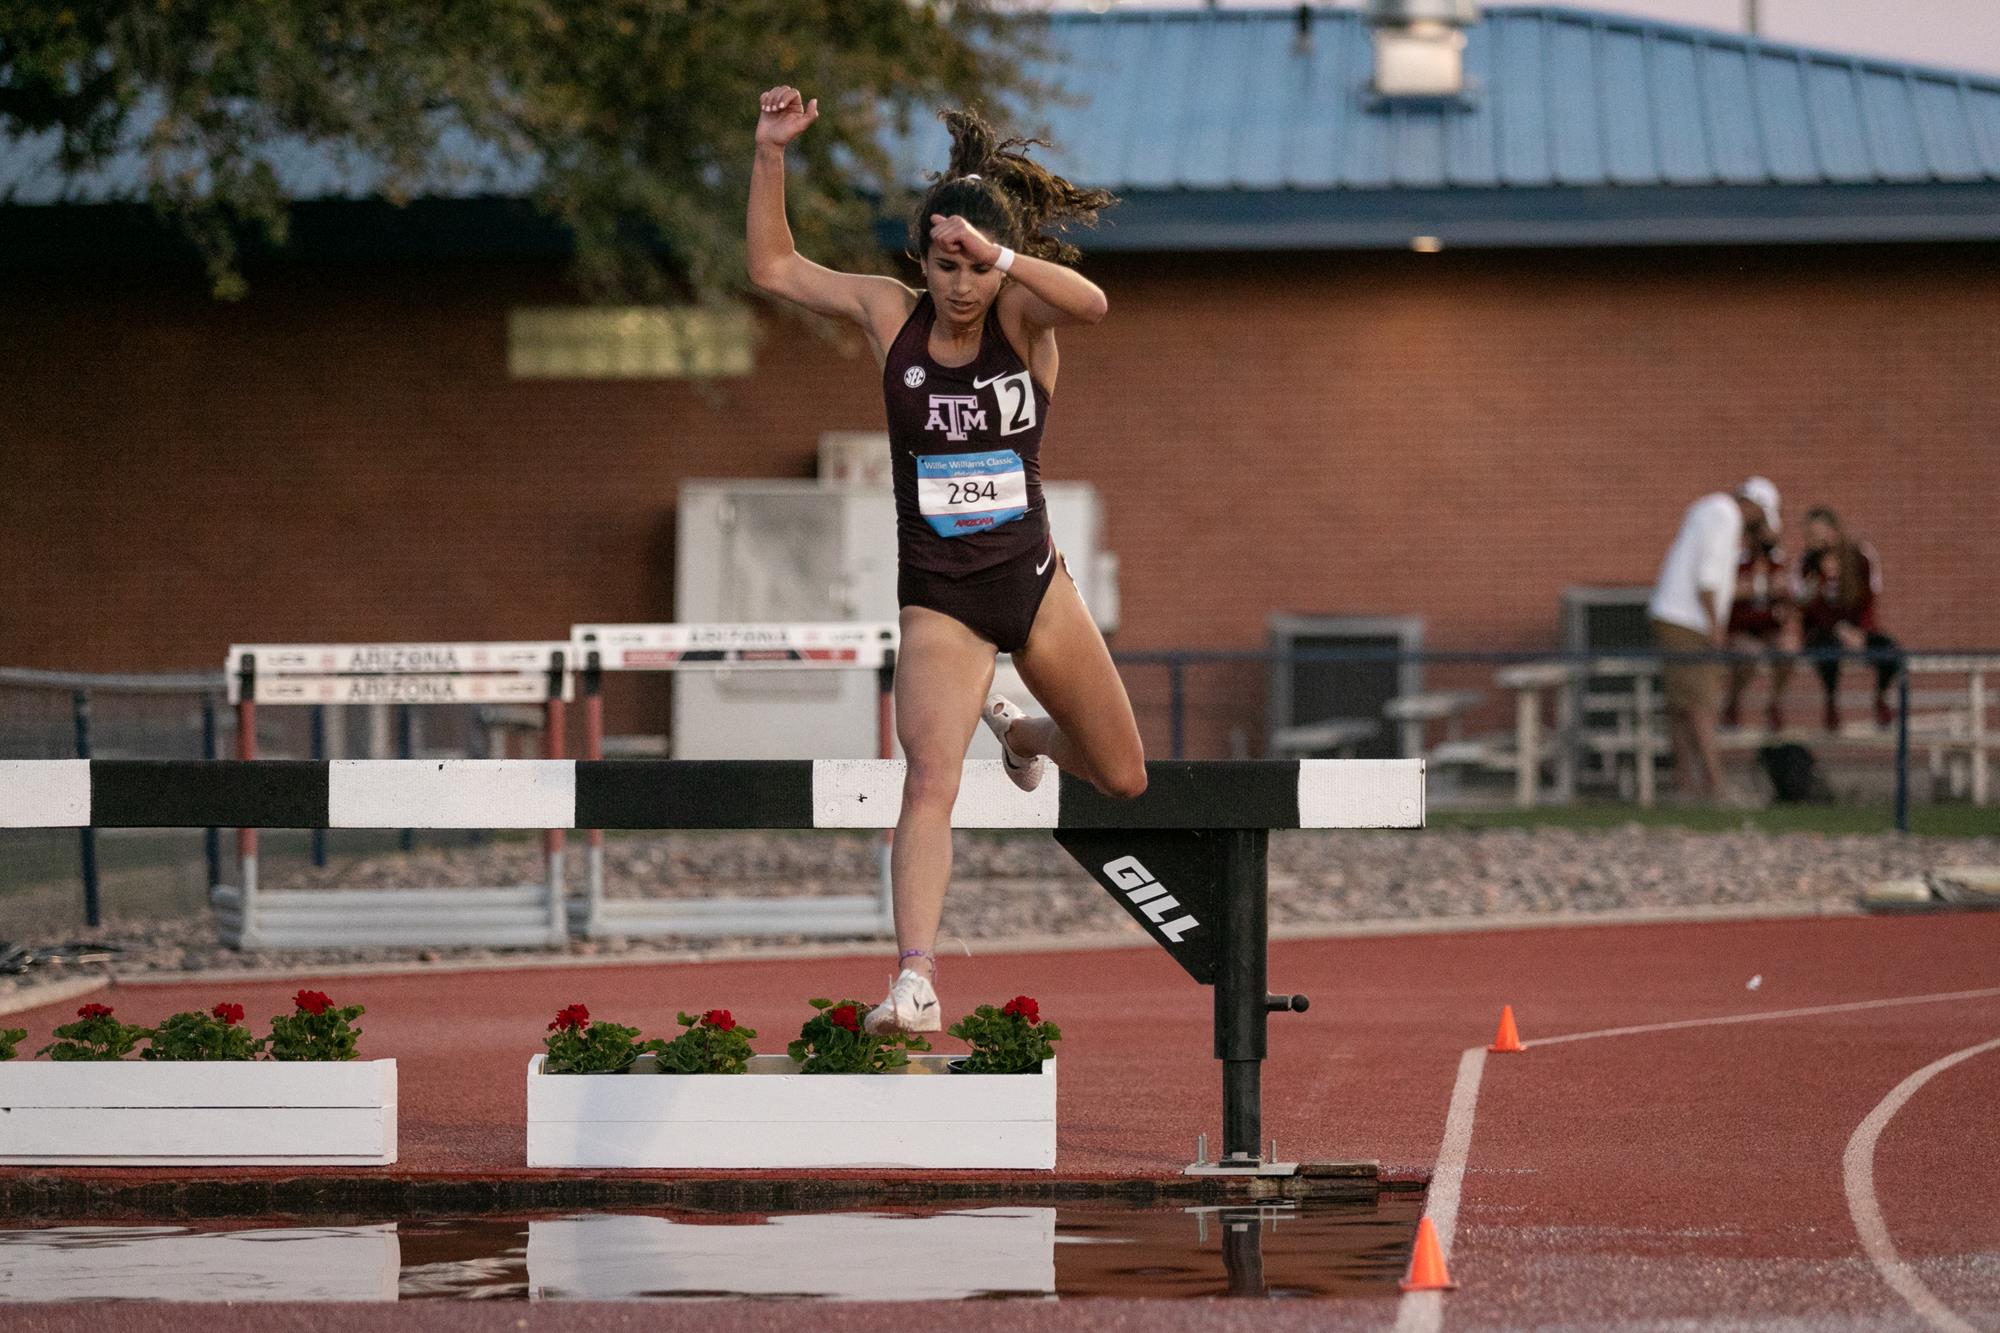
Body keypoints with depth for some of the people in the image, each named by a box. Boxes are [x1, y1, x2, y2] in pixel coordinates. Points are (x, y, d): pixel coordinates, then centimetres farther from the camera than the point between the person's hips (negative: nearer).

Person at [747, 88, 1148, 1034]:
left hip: (1033, 578, 1)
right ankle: (915, 981, -29)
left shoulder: (1022, 315, -8)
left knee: (1122, 779, 15)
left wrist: (998, 255, -44)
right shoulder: (891, 314, -3)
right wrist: (771, 155, -8)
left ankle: (1016, 730, 47)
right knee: (930, 780, -23)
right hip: (939, 597, -1)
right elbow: (774, 270, 3)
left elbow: (1092, 303, -31)